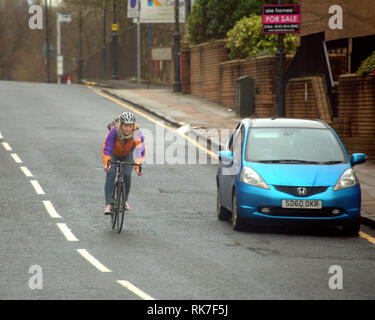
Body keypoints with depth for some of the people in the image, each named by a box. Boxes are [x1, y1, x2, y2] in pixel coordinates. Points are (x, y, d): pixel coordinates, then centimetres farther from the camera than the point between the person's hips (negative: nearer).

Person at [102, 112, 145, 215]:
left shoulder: (137, 133, -34)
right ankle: (108, 204, -19)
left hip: (127, 155, 1)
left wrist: (138, 166, -57)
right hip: (114, 154, -1)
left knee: (127, 175, -16)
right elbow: (106, 148, -37)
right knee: (110, 174, -20)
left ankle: (125, 201, 7)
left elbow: (140, 150, -43)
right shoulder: (114, 131, -36)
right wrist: (107, 163, -52)